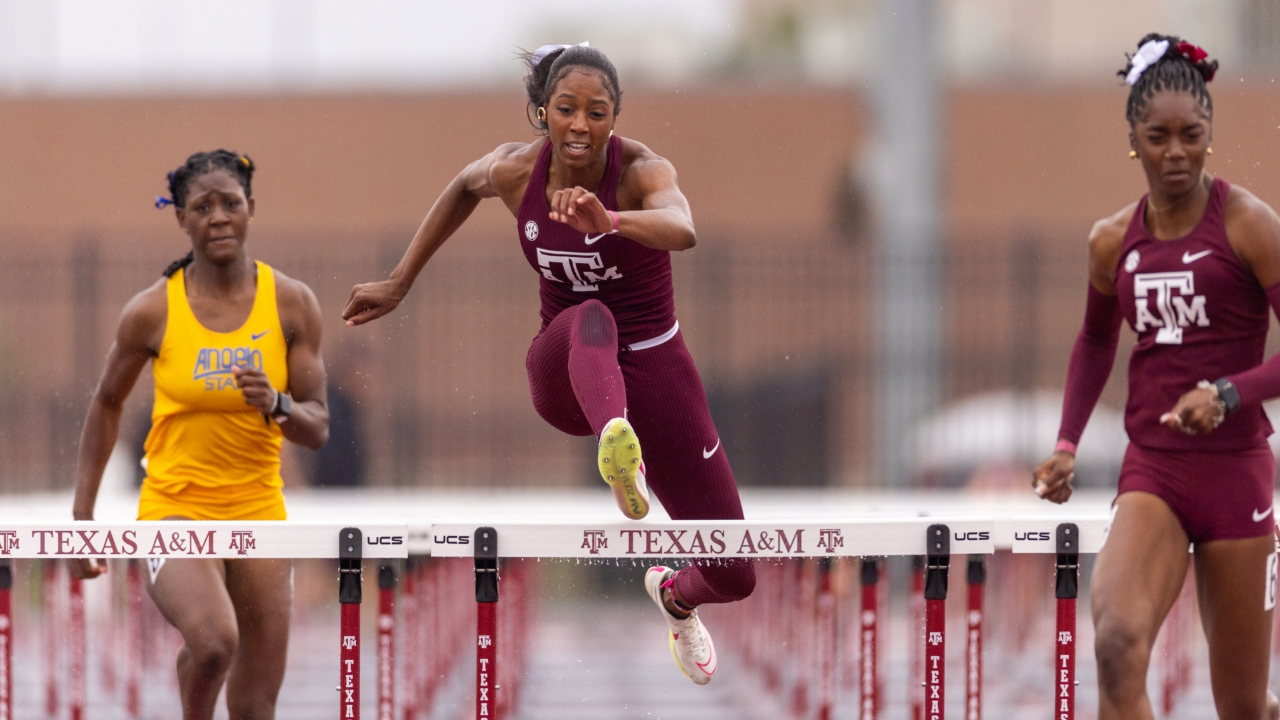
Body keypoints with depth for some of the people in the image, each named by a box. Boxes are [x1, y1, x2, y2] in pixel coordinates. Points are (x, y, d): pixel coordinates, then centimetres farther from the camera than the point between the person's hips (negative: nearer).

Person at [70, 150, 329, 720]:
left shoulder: (291, 303, -2)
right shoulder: (152, 311, -7)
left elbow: (317, 429, 1)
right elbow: (107, 403, 9)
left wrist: (278, 406, -22)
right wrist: (82, 517, 8)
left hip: (258, 510, 3)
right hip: (174, 508, -3)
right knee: (214, 641, -32)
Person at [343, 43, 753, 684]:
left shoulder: (641, 170, -20)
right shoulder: (515, 170, -8)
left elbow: (682, 229, -43)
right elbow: (464, 188, 17)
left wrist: (607, 221, -63)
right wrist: (399, 285, 21)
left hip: (652, 368, -1)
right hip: (565, 374, 1)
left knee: (733, 577, -1)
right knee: (590, 319, -39)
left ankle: (675, 595, 38)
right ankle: (617, 447, -70)